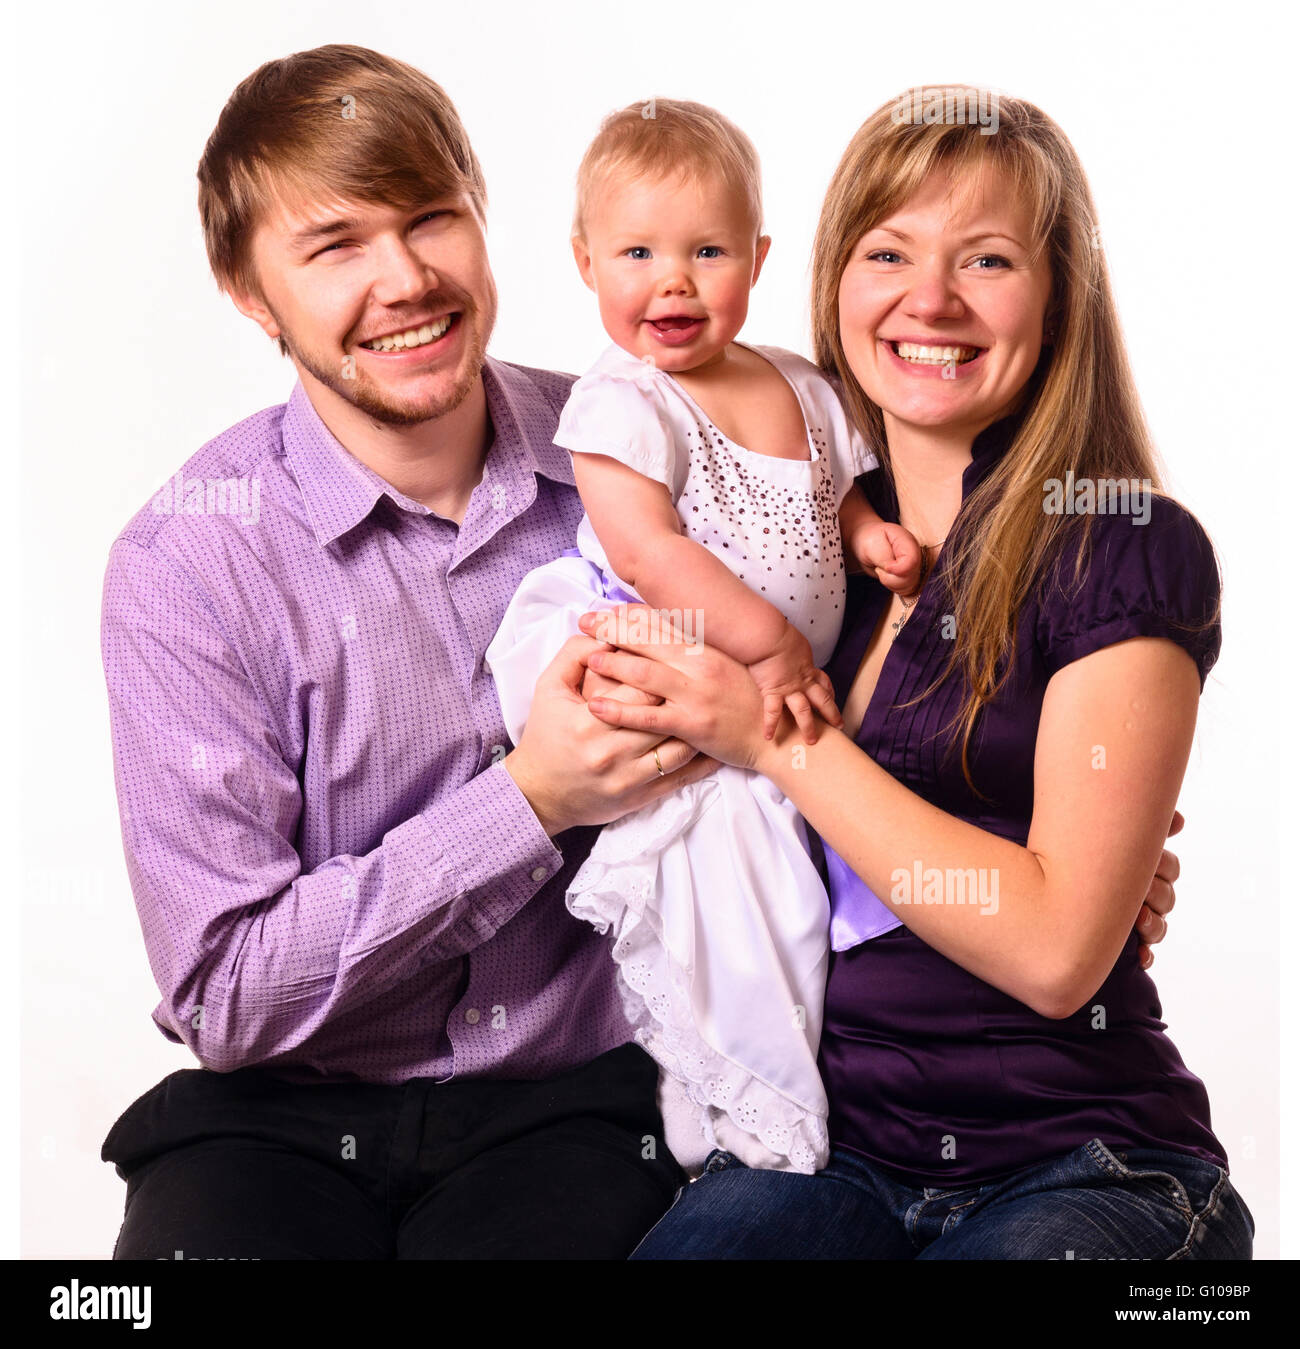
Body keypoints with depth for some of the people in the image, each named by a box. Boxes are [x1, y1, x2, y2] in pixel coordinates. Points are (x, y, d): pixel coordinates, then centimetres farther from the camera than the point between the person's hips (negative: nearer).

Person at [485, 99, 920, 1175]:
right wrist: (769, 644, -26)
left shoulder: (800, 387, 12)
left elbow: (839, 488, 26)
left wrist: (871, 531, 1)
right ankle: (751, 1116, -4)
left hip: (790, 682, 8)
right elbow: (648, 551, -22)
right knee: (733, 828, -20)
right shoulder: (622, 406, -10)